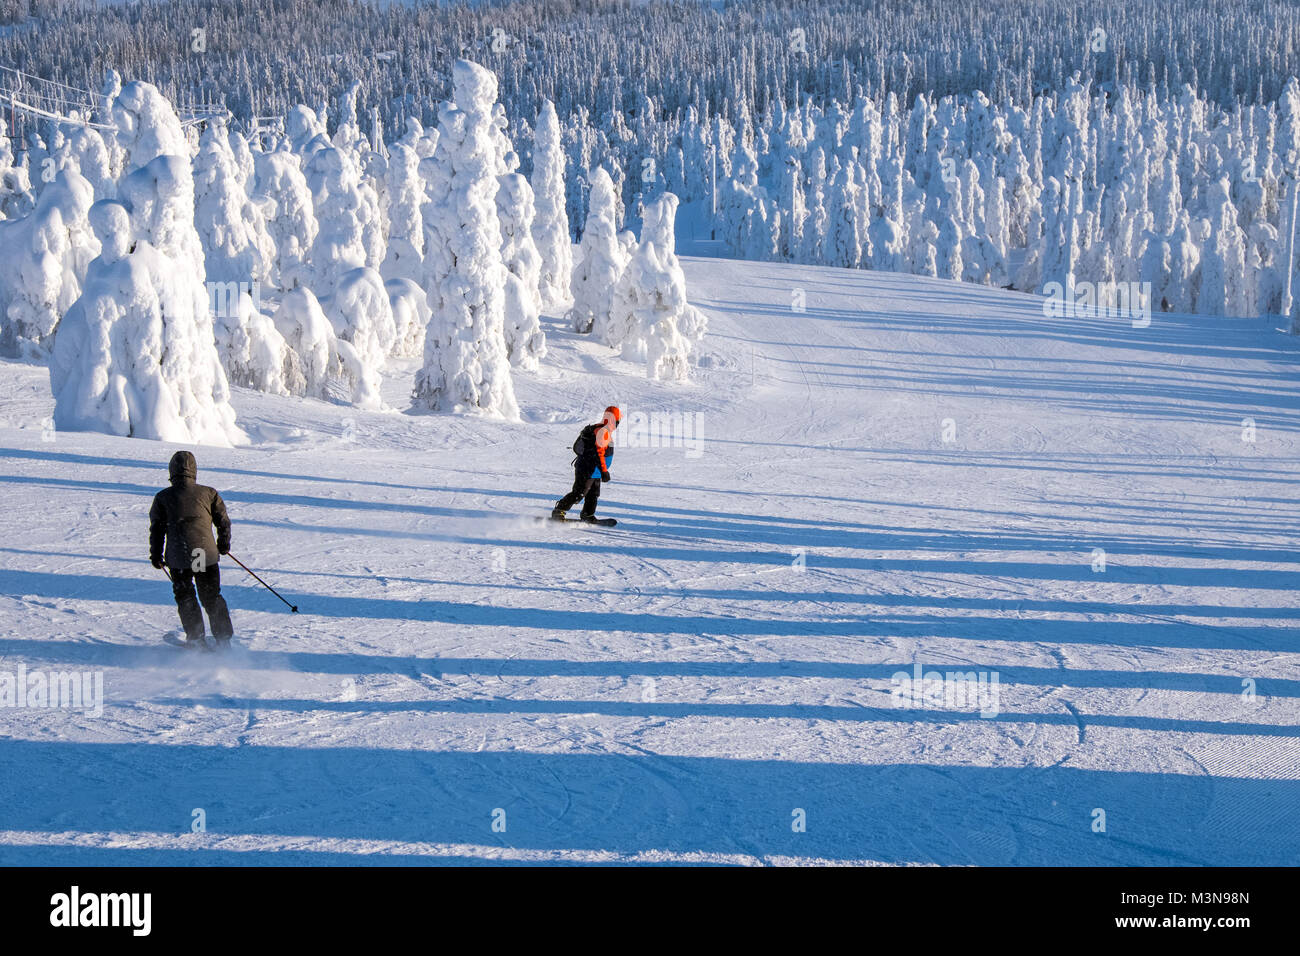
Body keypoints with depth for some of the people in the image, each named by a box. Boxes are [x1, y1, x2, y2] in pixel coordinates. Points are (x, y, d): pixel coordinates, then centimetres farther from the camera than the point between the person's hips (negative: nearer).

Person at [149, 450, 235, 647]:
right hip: (207, 554, 1)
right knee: (212, 597, 13)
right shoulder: (208, 493, 1)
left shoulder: (163, 497, -1)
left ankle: (196, 637, 11)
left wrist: (156, 555, 15)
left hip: (178, 557, -1)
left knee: (185, 597, 15)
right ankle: (224, 638, 11)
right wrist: (224, 545, 25)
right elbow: (223, 521, 8)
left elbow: (156, 528, 3)